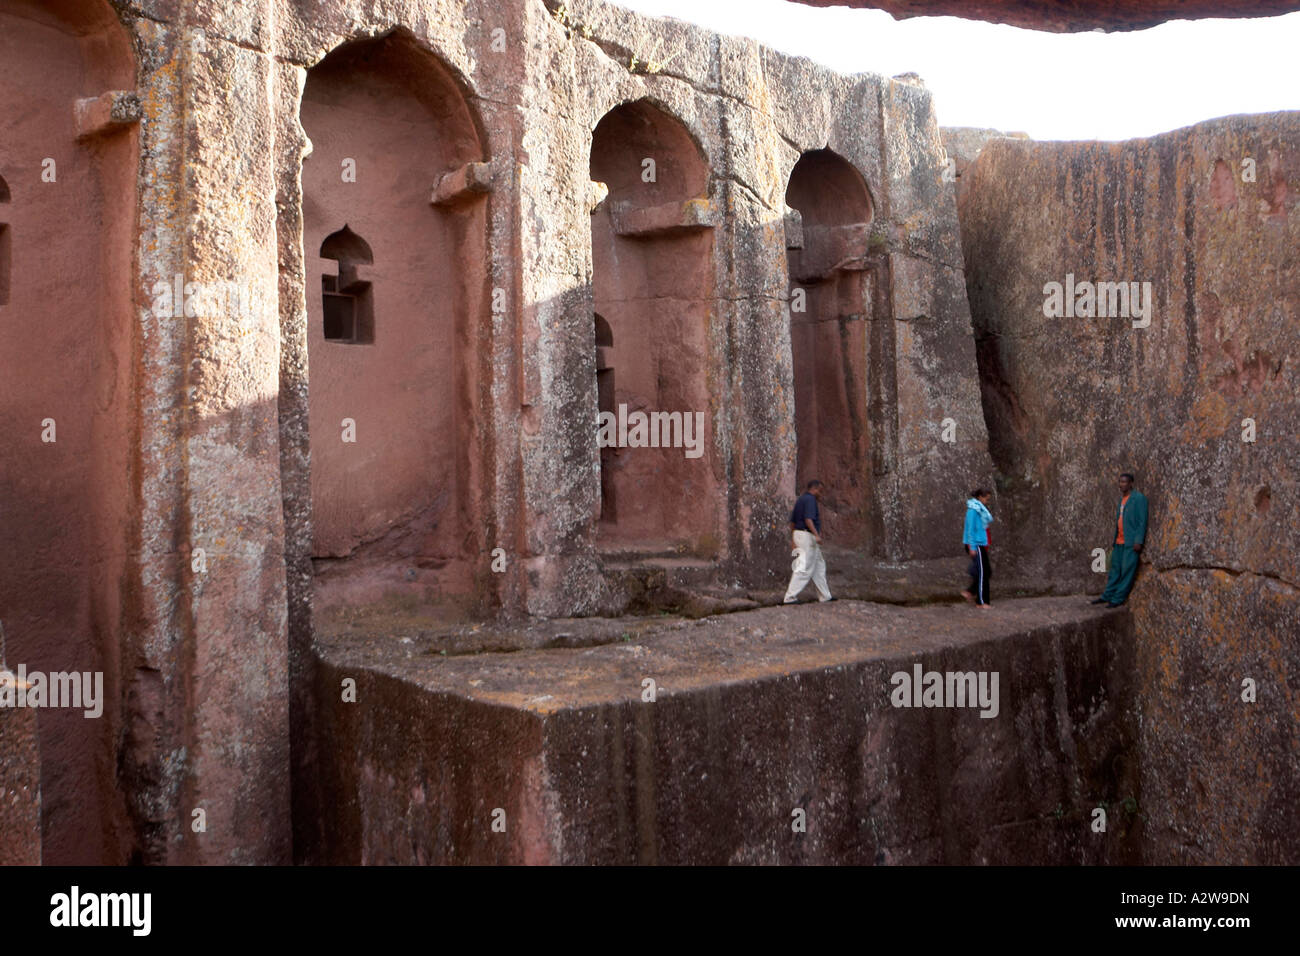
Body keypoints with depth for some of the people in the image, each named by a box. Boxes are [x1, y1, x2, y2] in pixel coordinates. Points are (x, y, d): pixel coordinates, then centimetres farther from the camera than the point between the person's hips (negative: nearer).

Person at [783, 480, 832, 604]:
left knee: (819, 565, 16)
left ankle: (824, 596, 20)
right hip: (807, 536, -10)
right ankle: (790, 597, -13)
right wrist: (817, 535, -33)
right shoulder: (810, 499, -12)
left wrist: (792, 539, 26)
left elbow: (792, 521, 21)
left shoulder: (800, 499, 18)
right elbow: (808, 519, -25)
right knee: (805, 568, -10)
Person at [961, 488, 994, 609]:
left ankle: (970, 592, 16)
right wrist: (972, 547, -19)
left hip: (982, 544, 9)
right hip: (976, 544, -9)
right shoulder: (973, 509, -13)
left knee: (987, 571, 9)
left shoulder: (981, 509, 15)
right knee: (982, 572, -5)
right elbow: (970, 529, -17)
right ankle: (981, 602, 0)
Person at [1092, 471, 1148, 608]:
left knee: (1127, 570, -5)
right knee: (1115, 568, 10)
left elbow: (1142, 521, -11)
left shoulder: (1139, 498, -7)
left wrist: (1138, 541, -17)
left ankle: (1119, 598, -3)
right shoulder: (1122, 498, 17)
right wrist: (1113, 539, 17)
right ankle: (1107, 596, 15)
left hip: (1131, 542, -8)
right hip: (1119, 541, 8)